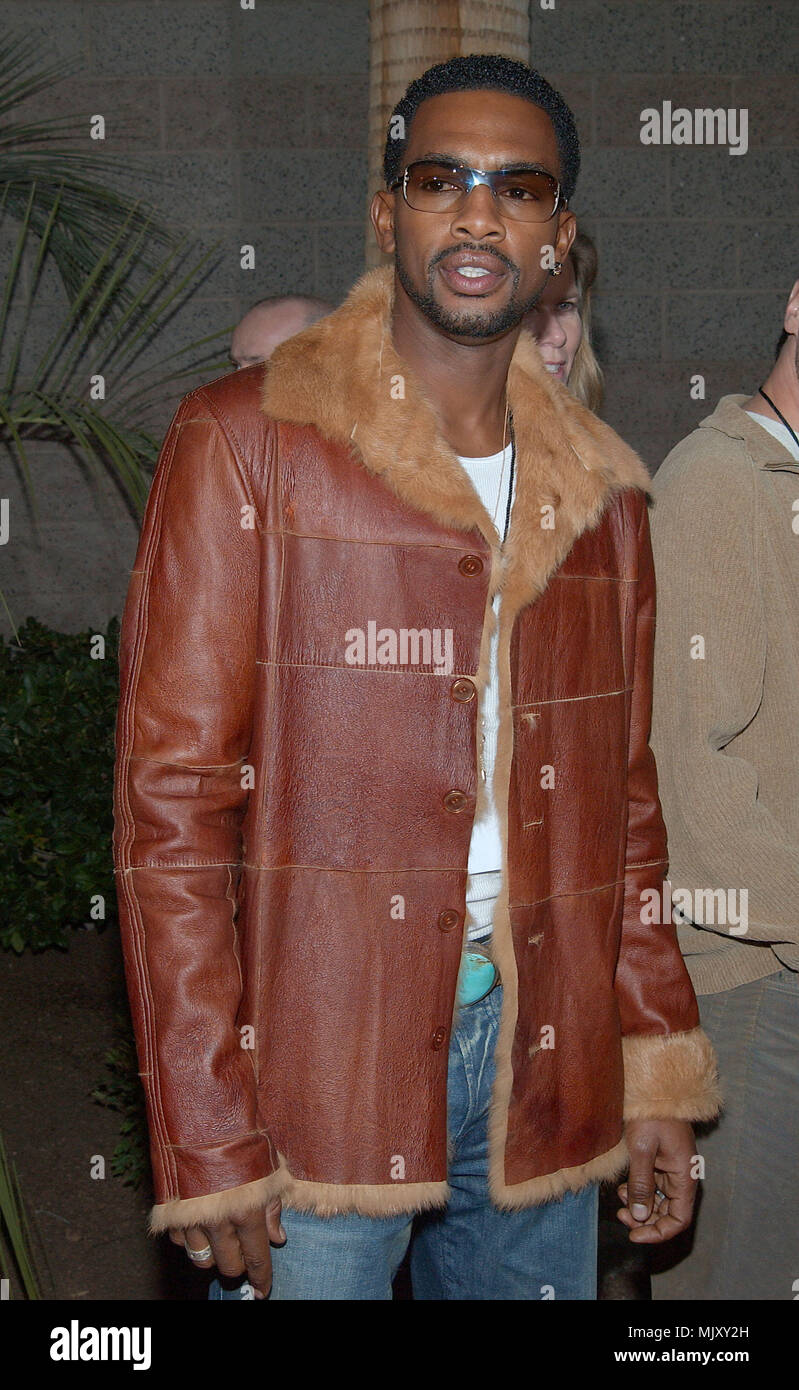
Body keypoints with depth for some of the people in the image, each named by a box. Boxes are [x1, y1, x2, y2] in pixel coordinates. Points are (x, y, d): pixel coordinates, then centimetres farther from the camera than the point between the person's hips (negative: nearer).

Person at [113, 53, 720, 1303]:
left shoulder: (600, 491, 9)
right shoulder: (248, 443, -6)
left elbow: (621, 800, 14)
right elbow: (171, 797, -10)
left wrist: (658, 1071, 9)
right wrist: (209, 1145, -13)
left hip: (539, 1059, 5)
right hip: (317, 1054, -4)